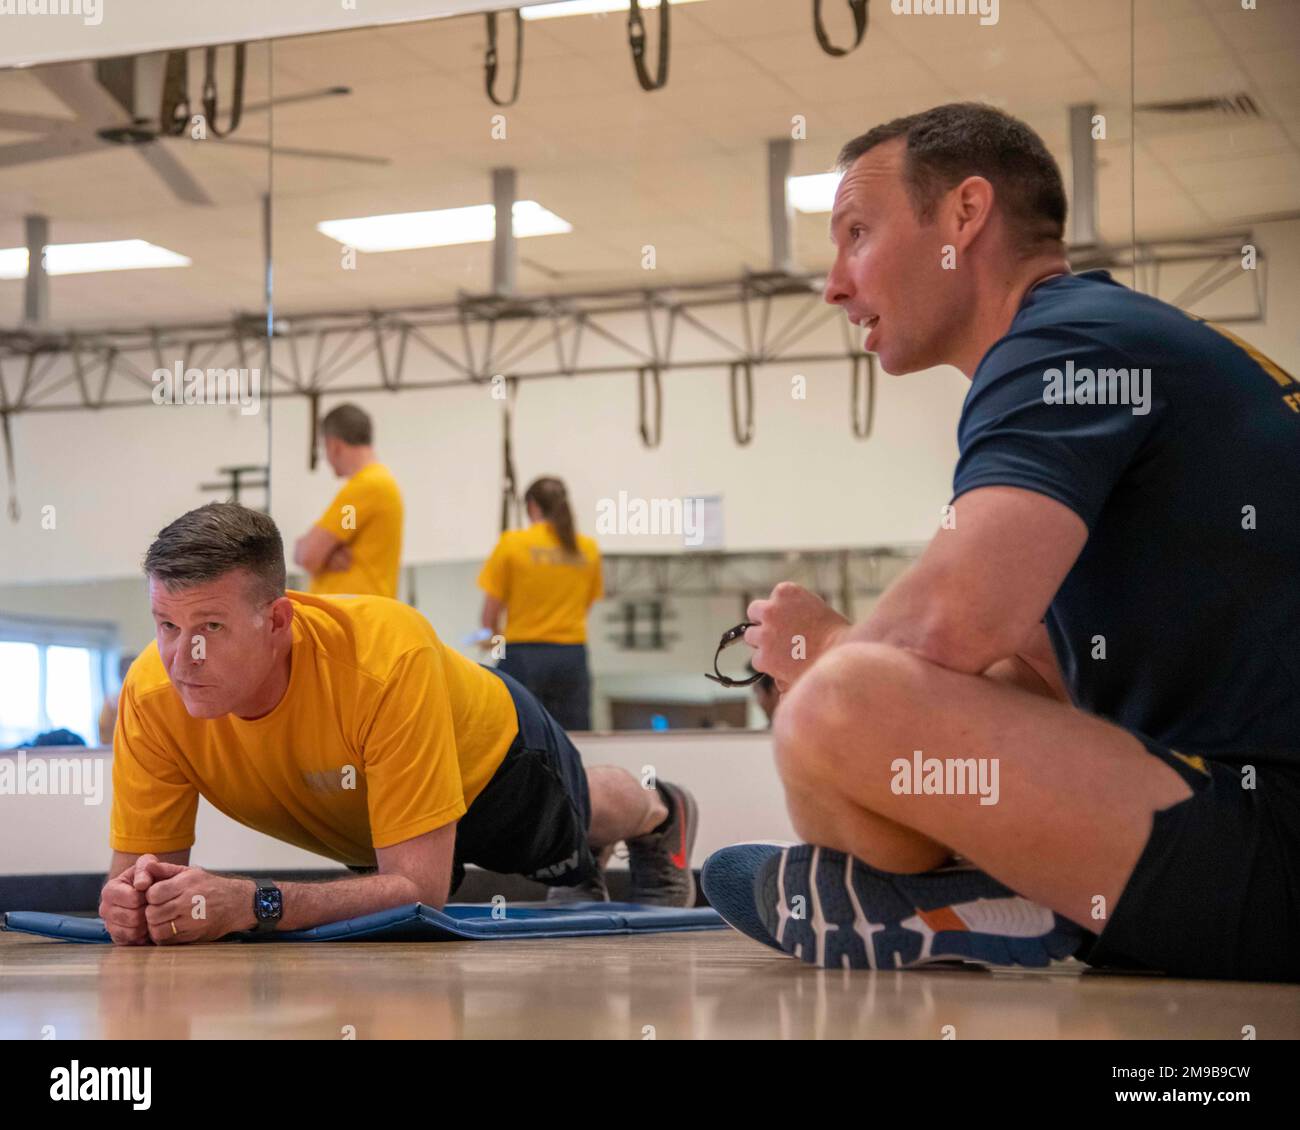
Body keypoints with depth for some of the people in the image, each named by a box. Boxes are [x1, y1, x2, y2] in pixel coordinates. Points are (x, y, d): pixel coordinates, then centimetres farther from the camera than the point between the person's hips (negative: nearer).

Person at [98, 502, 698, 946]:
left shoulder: (389, 659, -49)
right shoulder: (152, 694, -37)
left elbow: (420, 887, -49)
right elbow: (138, 863, -29)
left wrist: (253, 903, -59)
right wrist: (136, 905, -52)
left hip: (487, 753, -4)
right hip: (351, 819, 4)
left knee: (581, 821, 30)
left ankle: (661, 816, 67)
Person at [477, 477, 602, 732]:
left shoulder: (512, 542, -5)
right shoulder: (587, 548, 4)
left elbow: (492, 605, -3)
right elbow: (588, 602, 13)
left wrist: (490, 635, 16)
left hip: (524, 652, -3)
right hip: (573, 654, 3)